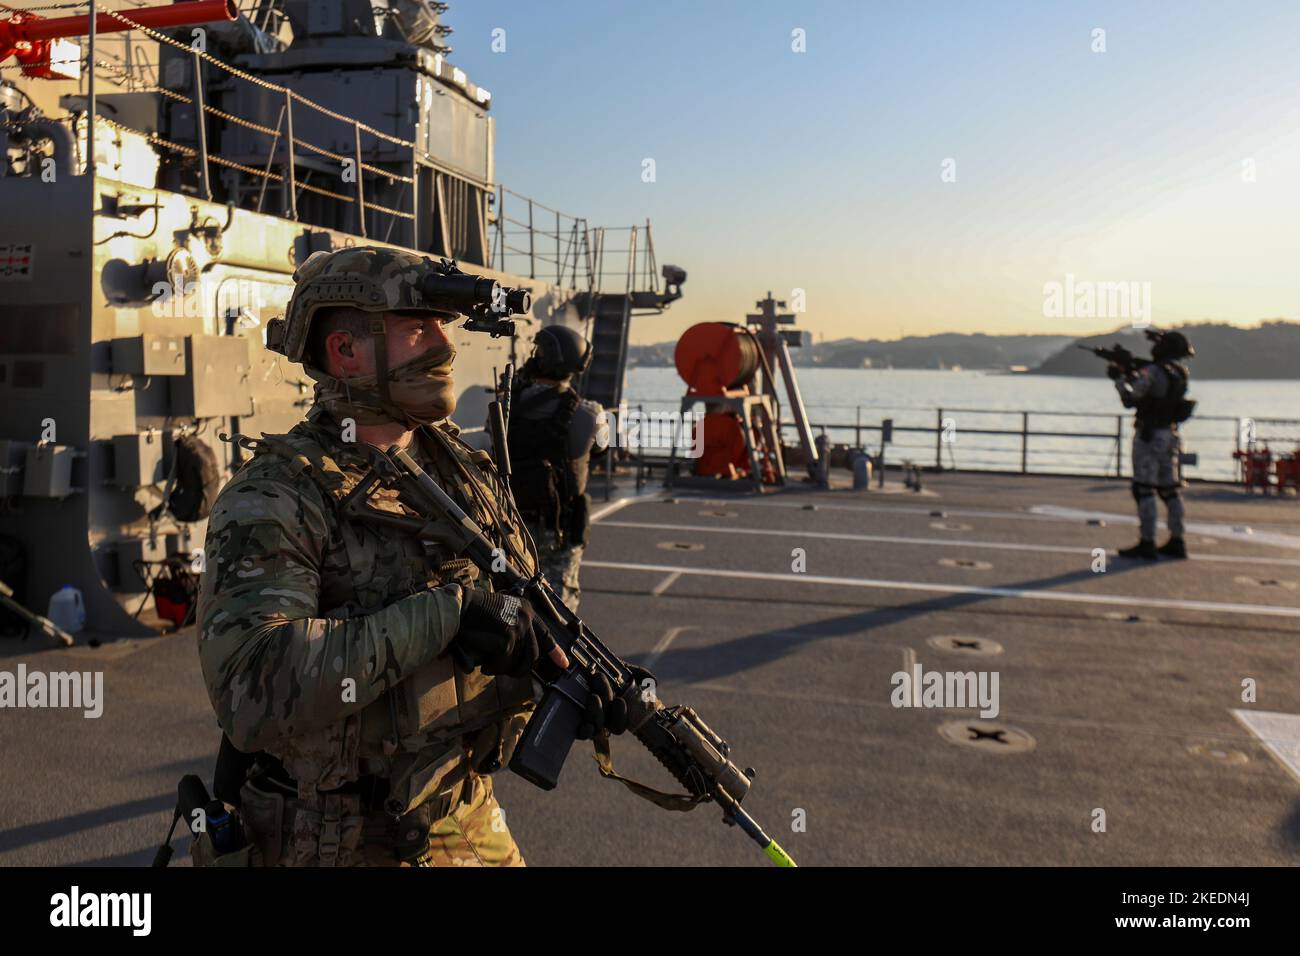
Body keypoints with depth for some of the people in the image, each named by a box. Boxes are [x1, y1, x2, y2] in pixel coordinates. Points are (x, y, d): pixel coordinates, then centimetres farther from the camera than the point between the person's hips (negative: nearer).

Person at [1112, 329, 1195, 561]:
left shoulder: (1153, 371, -16)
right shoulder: (1180, 373, 10)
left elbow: (1130, 397, -22)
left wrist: (1119, 377, -6)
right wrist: (1130, 371, 11)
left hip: (1149, 435, -8)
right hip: (1170, 435, 8)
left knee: (1144, 490, -5)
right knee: (1170, 489, 13)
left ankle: (1146, 544, -5)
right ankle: (1177, 542, 17)